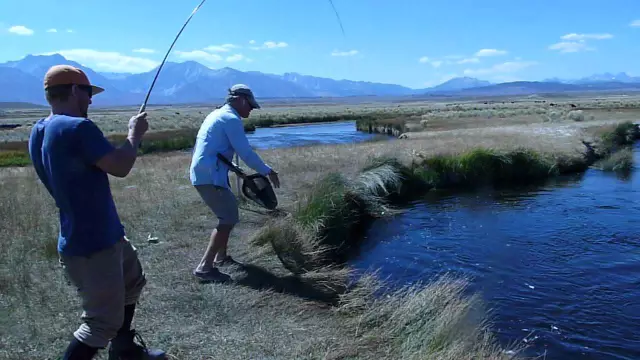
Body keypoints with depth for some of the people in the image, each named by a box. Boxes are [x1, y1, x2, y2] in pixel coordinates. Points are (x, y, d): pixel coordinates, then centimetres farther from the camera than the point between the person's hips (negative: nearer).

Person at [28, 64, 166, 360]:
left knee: (132, 282, 27)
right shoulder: (77, 127, -23)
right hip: (90, 245, -10)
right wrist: (134, 134, -6)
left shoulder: (39, 132, 6)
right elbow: (120, 167, -22)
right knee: (103, 321, 0)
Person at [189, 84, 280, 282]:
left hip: (201, 173, 10)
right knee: (229, 218, -10)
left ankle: (221, 256, 29)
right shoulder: (231, 118, -10)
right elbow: (246, 153, -14)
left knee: (228, 211, 21)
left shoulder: (217, 114, 21)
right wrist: (268, 171, -4)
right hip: (210, 176, -10)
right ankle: (205, 267, -12)